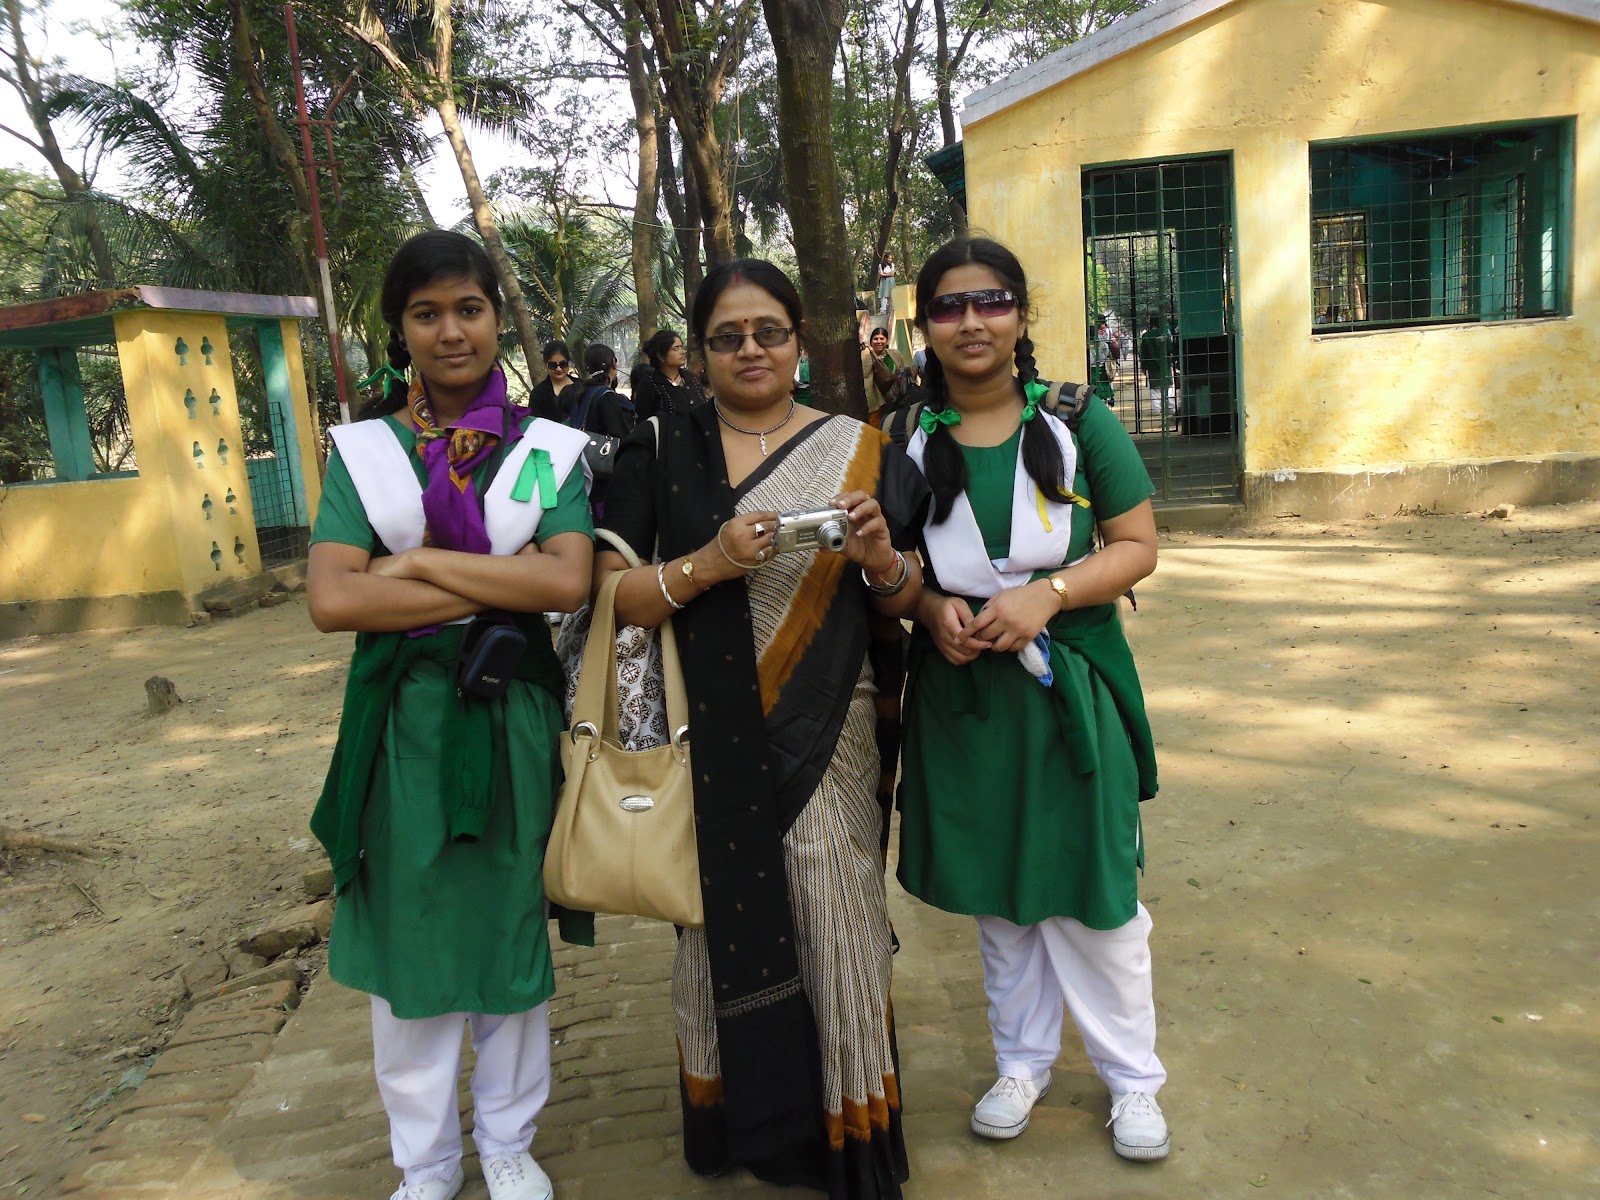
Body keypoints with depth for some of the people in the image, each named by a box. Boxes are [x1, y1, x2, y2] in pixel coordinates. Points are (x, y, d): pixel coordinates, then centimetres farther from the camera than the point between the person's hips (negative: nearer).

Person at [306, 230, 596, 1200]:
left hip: (513, 715, 0)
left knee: (510, 927, 13)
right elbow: (333, 600, -12)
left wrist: (422, 563, -15)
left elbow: (569, 582, -14)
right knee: (409, 937, 10)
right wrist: (502, 582, -15)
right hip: (403, 717, 1)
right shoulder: (364, 450, 1)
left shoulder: (550, 449, 1)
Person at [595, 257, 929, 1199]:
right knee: (726, 920, 10)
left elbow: (907, 607, 6)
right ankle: (738, 1119, 34)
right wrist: (707, 565, -19)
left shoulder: (861, 452, 5)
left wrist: (886, 564, -16)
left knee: (836, 925, 4)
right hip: (706, 740, 1)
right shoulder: (661, 451, 4)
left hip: (828, 738, 0)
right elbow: (611, 596, -3)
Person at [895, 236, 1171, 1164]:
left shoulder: (1078, 421, -4)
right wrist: (931, 609, -11)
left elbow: (1137, 547, -4)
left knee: (1093, 889, 6)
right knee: (996, 889, 15)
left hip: (1070, 686, -2)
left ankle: (1133, 1077, 28)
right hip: (960, 693, 2)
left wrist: (1045, 595, -20)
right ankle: (1023, 1061, 35)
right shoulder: (907, 441, 2)